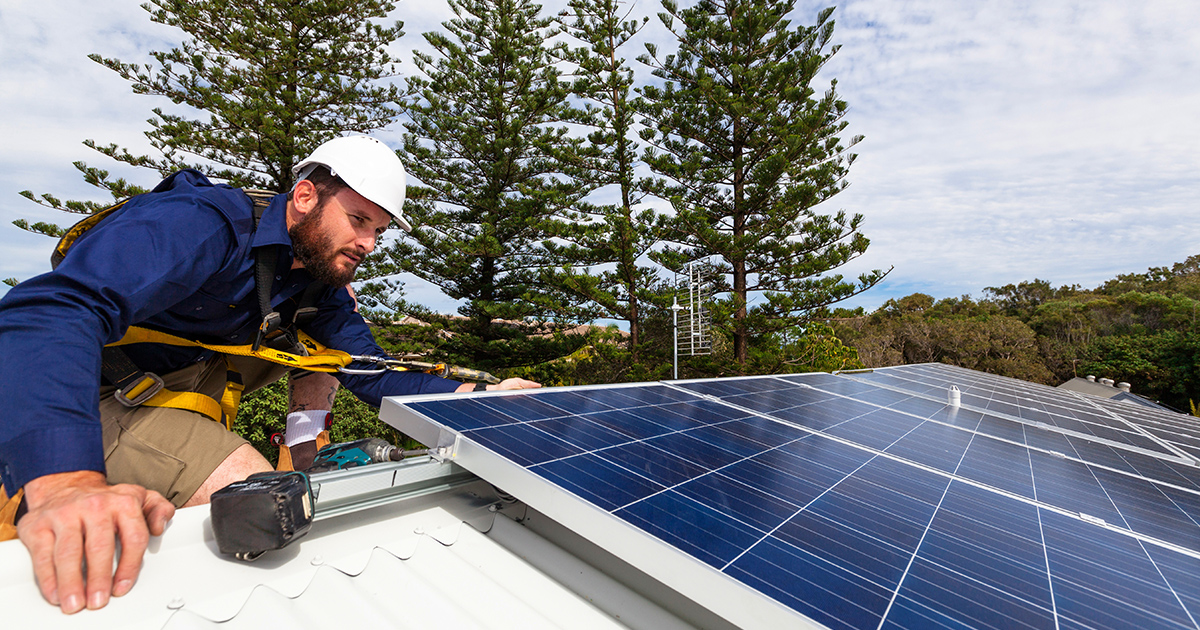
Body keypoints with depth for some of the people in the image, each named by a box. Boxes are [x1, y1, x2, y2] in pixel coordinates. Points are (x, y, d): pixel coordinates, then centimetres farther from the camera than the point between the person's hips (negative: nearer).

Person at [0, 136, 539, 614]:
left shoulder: (321, 283, -4)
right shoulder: (203, 222, -27)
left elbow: (375, 377, -7)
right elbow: (54, 311, -41)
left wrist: (479, 396, -20)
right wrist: (65, 481, -55)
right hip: (84, 395, -7)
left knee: (325, 342, -3)